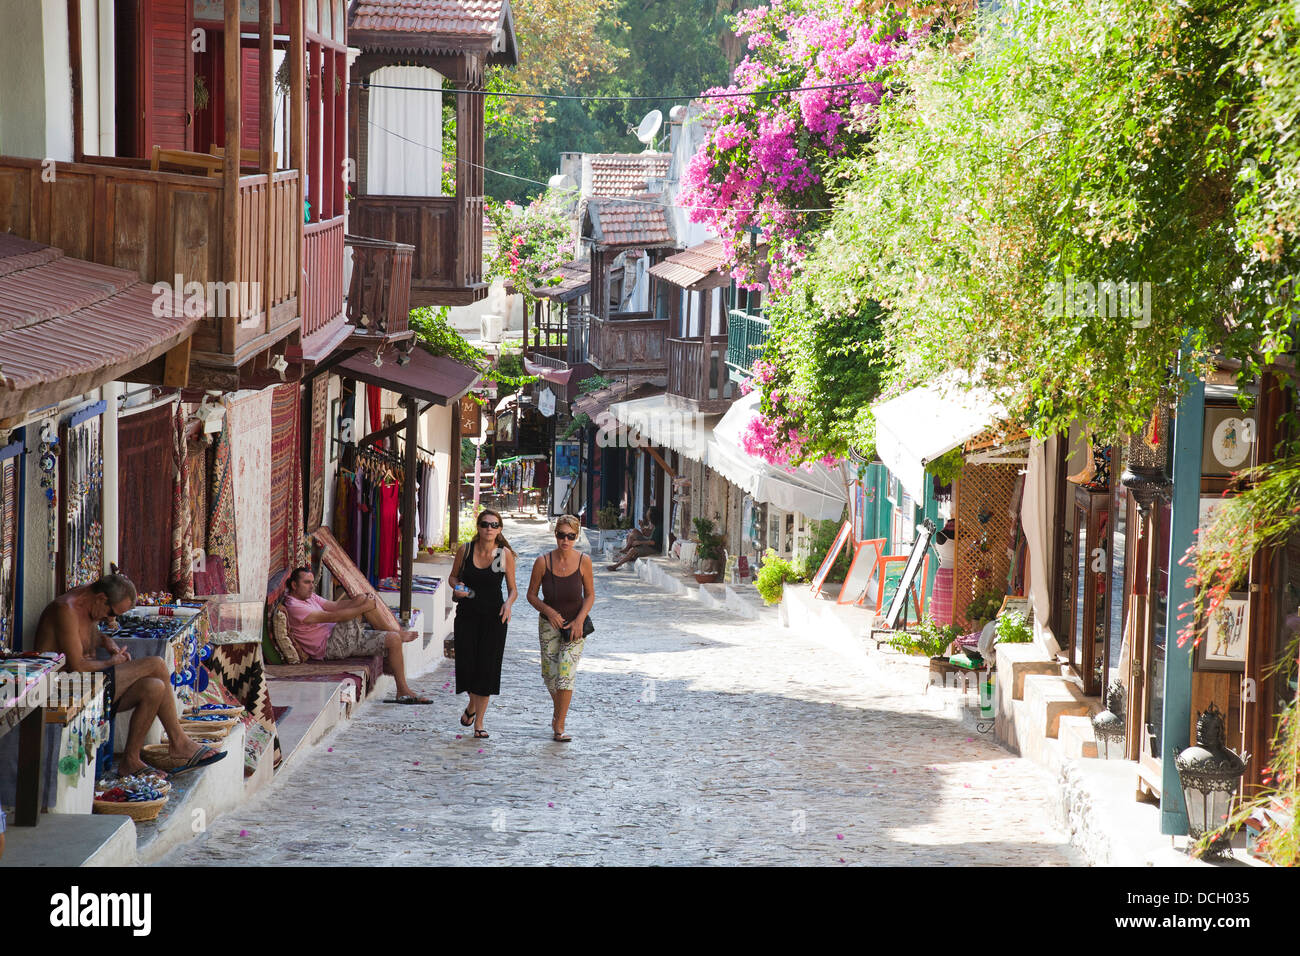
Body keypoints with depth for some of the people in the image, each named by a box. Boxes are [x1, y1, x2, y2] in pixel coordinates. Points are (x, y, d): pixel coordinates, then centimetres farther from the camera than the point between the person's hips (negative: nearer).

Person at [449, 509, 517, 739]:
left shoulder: (505, 555, -3)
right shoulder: (465, 551, -1)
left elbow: (513, 589, 3)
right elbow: (453, 576, 14)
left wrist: (509, 603, -18)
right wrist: (457, 587, -8)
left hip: (493, 617, -1)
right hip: (467, 614, 1)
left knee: (487, 667, -4)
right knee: (466, 665, -5)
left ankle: (479, 723, 7)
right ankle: (472, 705, 27)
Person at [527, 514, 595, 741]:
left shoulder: (583, 561, -11)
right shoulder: (543, 562, -11)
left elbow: (590, 595, -1)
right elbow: (531, 595, -1)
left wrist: (579, 620, -13)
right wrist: (548, 611, -17)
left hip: (574, 624, -1)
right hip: (549, 624, 1)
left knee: (566, 673, -13)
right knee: (549, 673, 7)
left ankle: (559, 727, -6)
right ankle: (558, 706, 40)